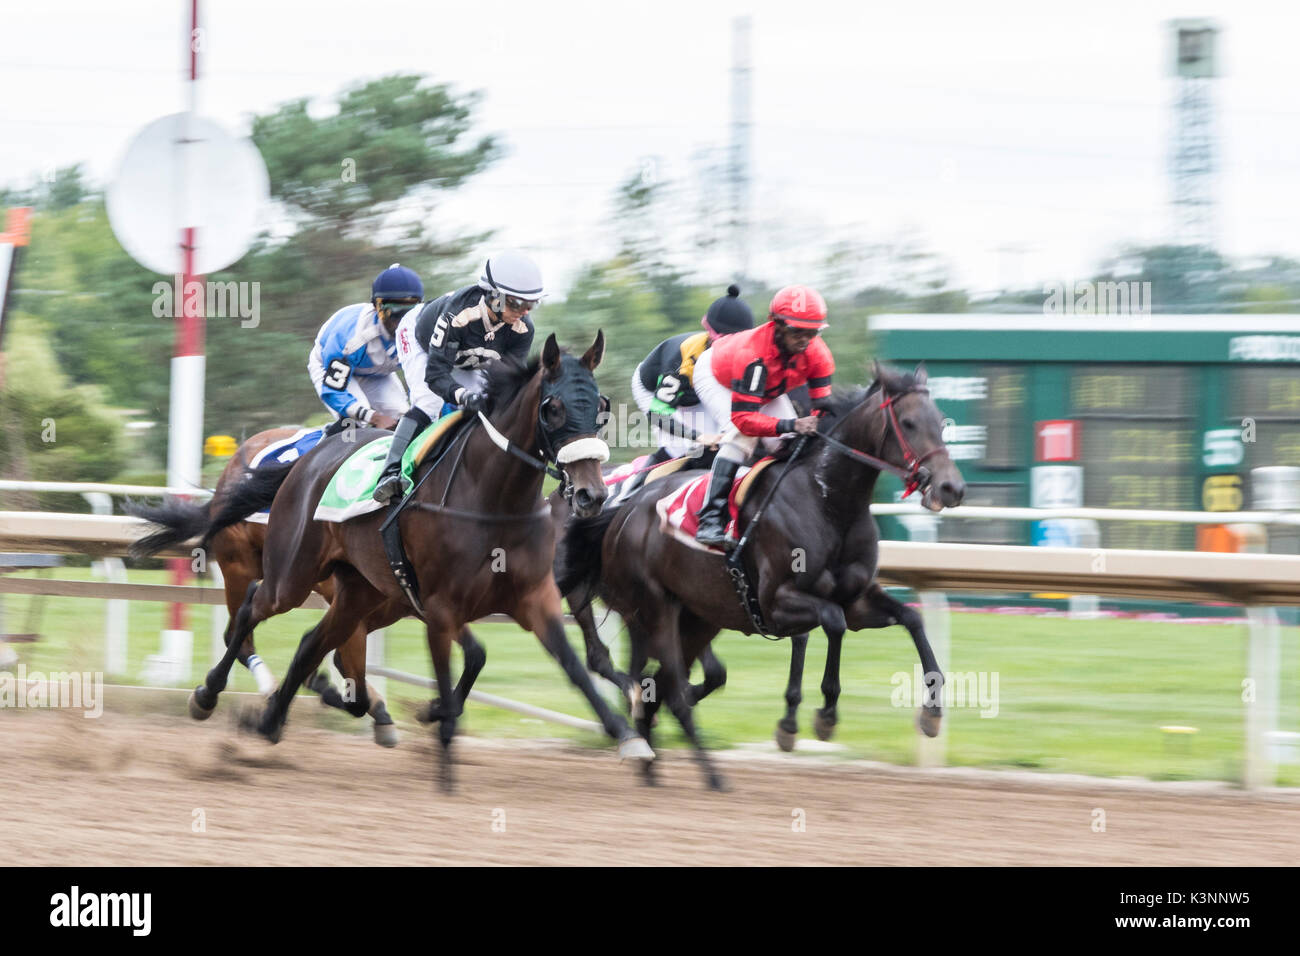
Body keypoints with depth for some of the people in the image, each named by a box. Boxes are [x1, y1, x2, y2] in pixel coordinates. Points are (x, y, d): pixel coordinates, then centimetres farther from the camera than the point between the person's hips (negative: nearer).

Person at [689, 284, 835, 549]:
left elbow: (823, 408, -28)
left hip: (767, 391, 6)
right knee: (744, 435, -30)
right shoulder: (753, 354, -47)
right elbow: (742, 417, -50)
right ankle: (711, 520, -35)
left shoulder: (818, 355, -30)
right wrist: (791, 425, -63)